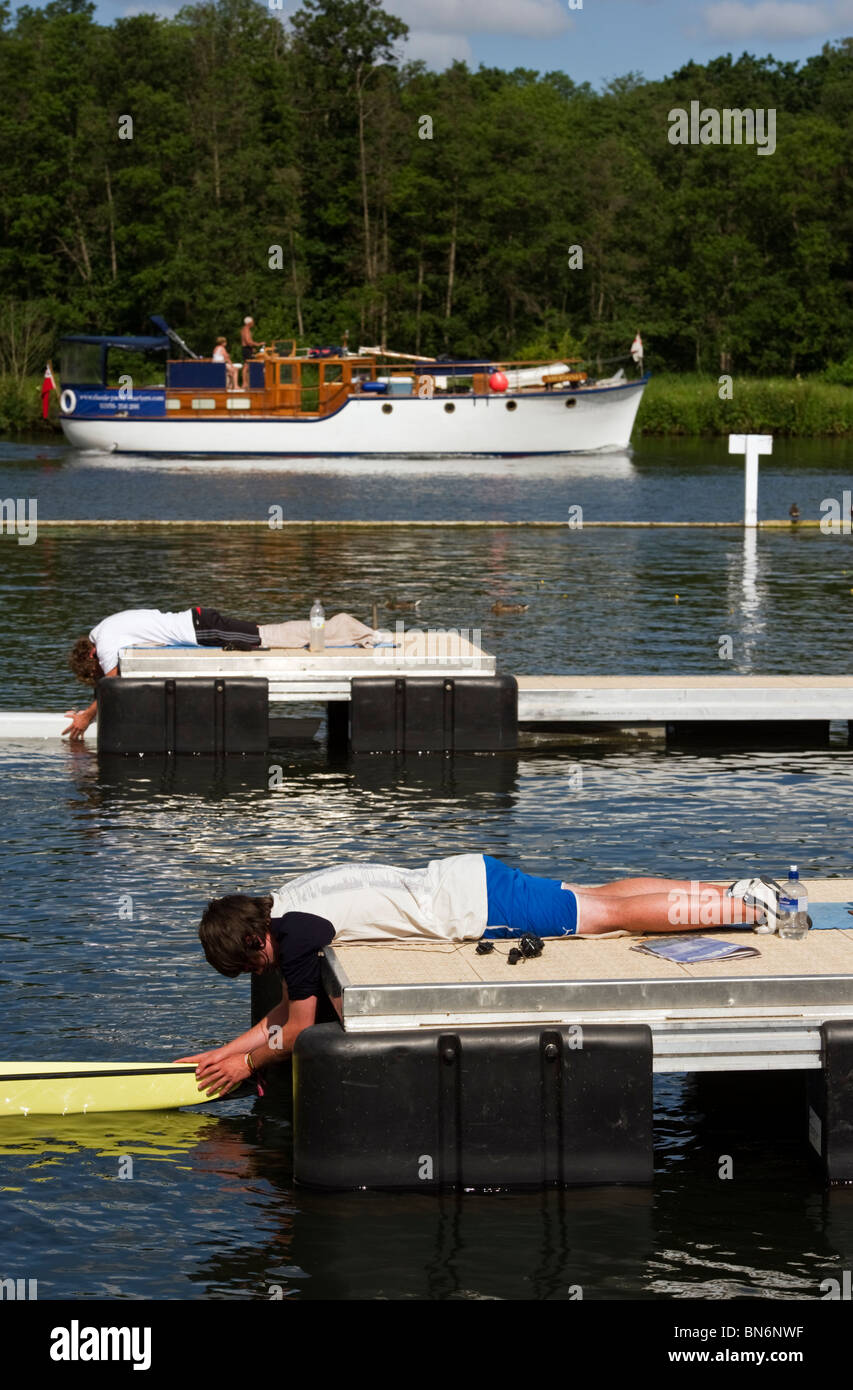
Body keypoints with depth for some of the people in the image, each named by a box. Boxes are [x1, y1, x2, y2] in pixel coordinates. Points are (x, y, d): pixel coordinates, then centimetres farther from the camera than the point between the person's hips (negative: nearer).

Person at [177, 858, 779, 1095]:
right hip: (464, 876, 7)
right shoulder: (283, 906, 10)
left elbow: (300, 1029, -8)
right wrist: (222, 1051, 19)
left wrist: (246, 1064, 6)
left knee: (612, 914, -2)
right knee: (601, 900, 14)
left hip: (471, 909, -7)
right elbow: (288, 1009, 21)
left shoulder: (294, 934, -17)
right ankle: (738, 893, 18)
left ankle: (750, 906, 2)